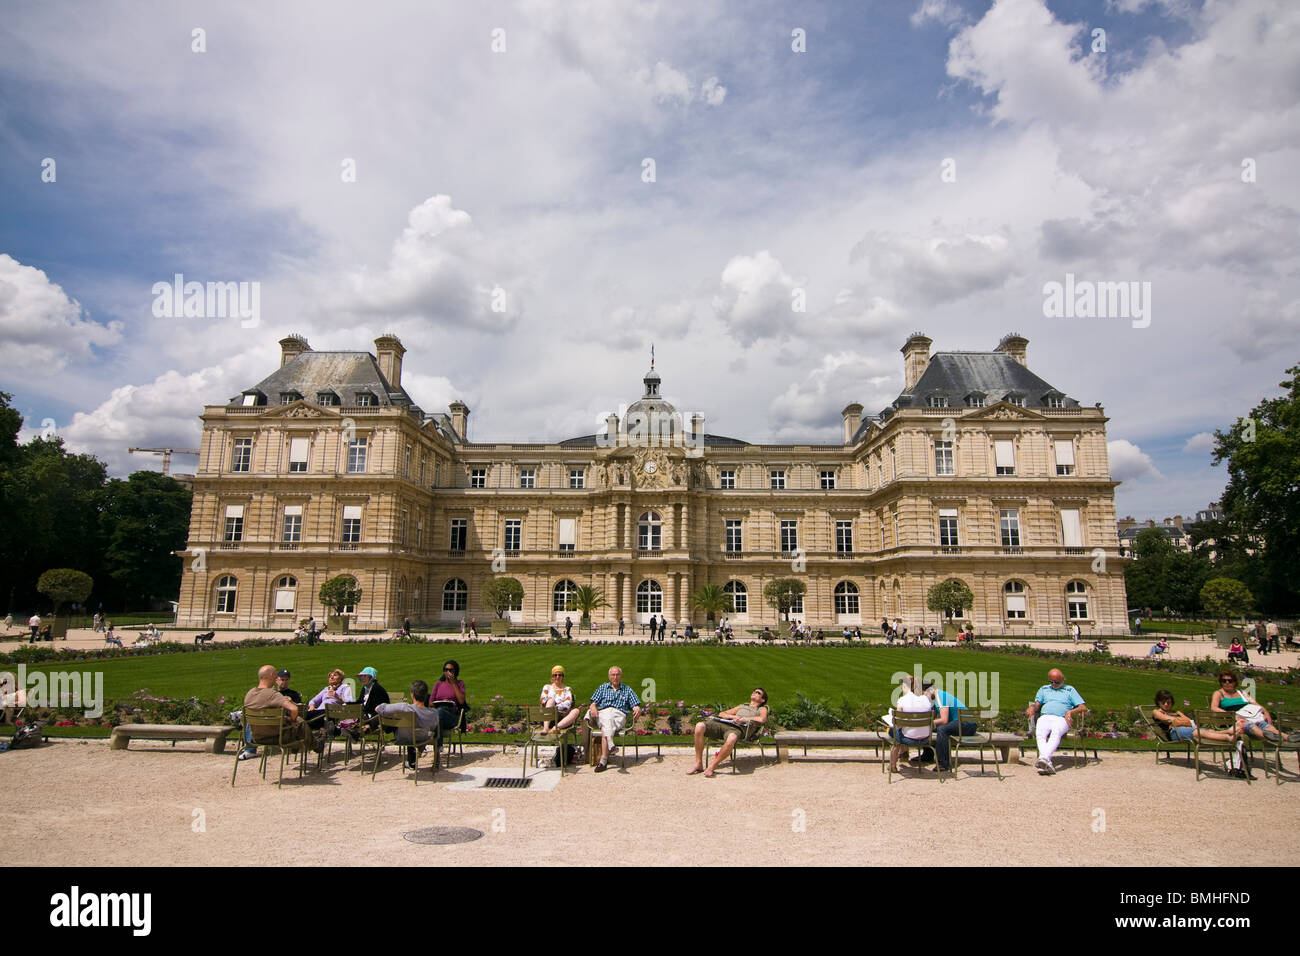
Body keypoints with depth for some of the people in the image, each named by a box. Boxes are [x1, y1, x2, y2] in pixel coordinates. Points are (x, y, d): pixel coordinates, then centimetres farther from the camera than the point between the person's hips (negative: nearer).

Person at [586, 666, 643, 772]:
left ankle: (603, 761, -41)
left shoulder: (627, 690, 25)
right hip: (602, 714, 2)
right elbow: (594, 703, 17)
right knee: (607, 721, -37)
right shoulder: (602, 688, 28)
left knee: (605, 729, -33)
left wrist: (637, 710, -10)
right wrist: (593, 708, -7)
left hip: (619, 715, -1)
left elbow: (636, 705, 14)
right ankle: (611, 745, -56)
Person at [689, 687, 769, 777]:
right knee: (700, 726, -23)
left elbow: (762, 719, -1)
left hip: (738, 728, -5)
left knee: (732, 738, -44)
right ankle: (698, 764, -16)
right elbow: (722, 714, 30)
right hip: (723, 724, 5)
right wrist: (733, 717, 9)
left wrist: (744, 719, -2)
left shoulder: (762, 709, 25)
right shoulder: (741, 706, 38)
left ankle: (712, 766, -25)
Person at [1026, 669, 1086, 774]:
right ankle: (1047, 763, -46)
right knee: (1040, 734, -32)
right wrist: (1032, 708, -6)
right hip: (1045, 717, 2)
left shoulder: (1070, 690, 24)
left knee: (1056, 732, -37)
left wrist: (1071, 711, -8)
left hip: (1061, 719, -2)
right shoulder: (1043, 689, 31)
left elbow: (1083, 708, 12)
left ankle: (1044, 757, -55)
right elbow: (1037, 704, 19)